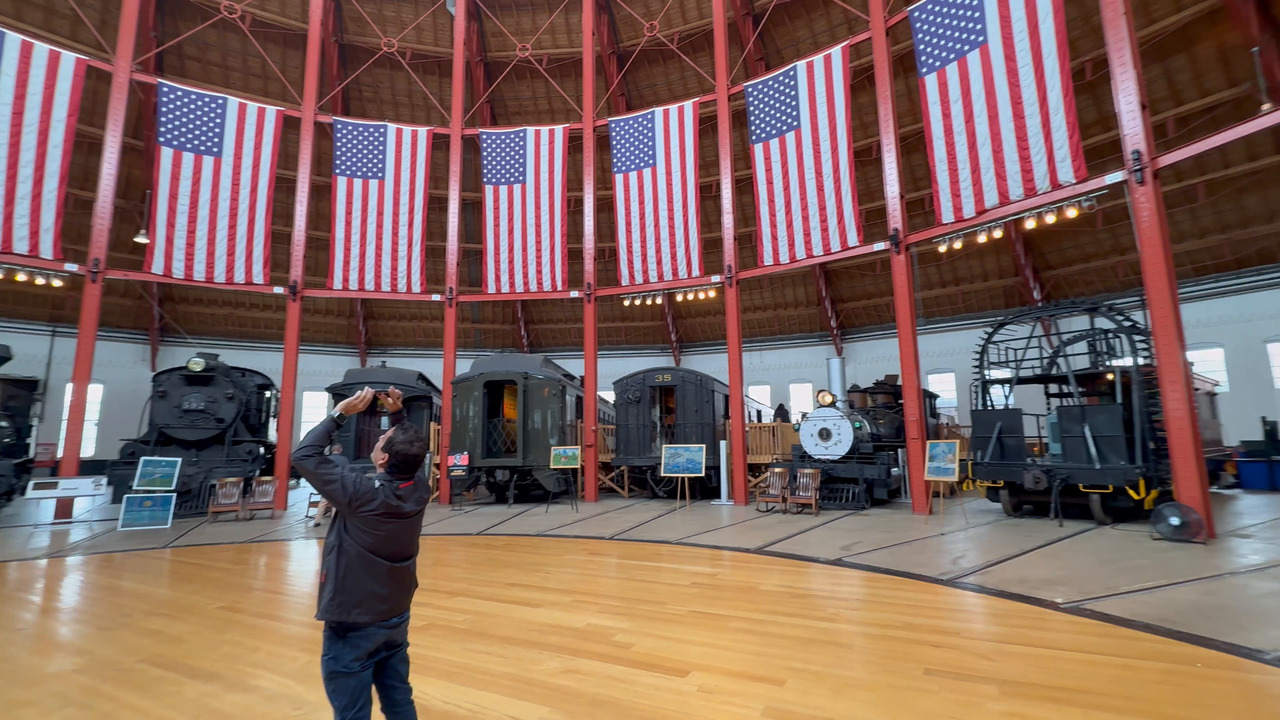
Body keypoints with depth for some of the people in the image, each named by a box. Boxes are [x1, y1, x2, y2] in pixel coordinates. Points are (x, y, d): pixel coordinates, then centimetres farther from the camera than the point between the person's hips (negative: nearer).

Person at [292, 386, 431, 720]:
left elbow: (304, 455, -16)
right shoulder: (419, 490, -10)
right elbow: (412, 453, 11)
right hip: (397, 618, 5)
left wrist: (340, 414, -12)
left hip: (353, 625, -5)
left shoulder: (360, 493, -26)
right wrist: (397, 414, 2)